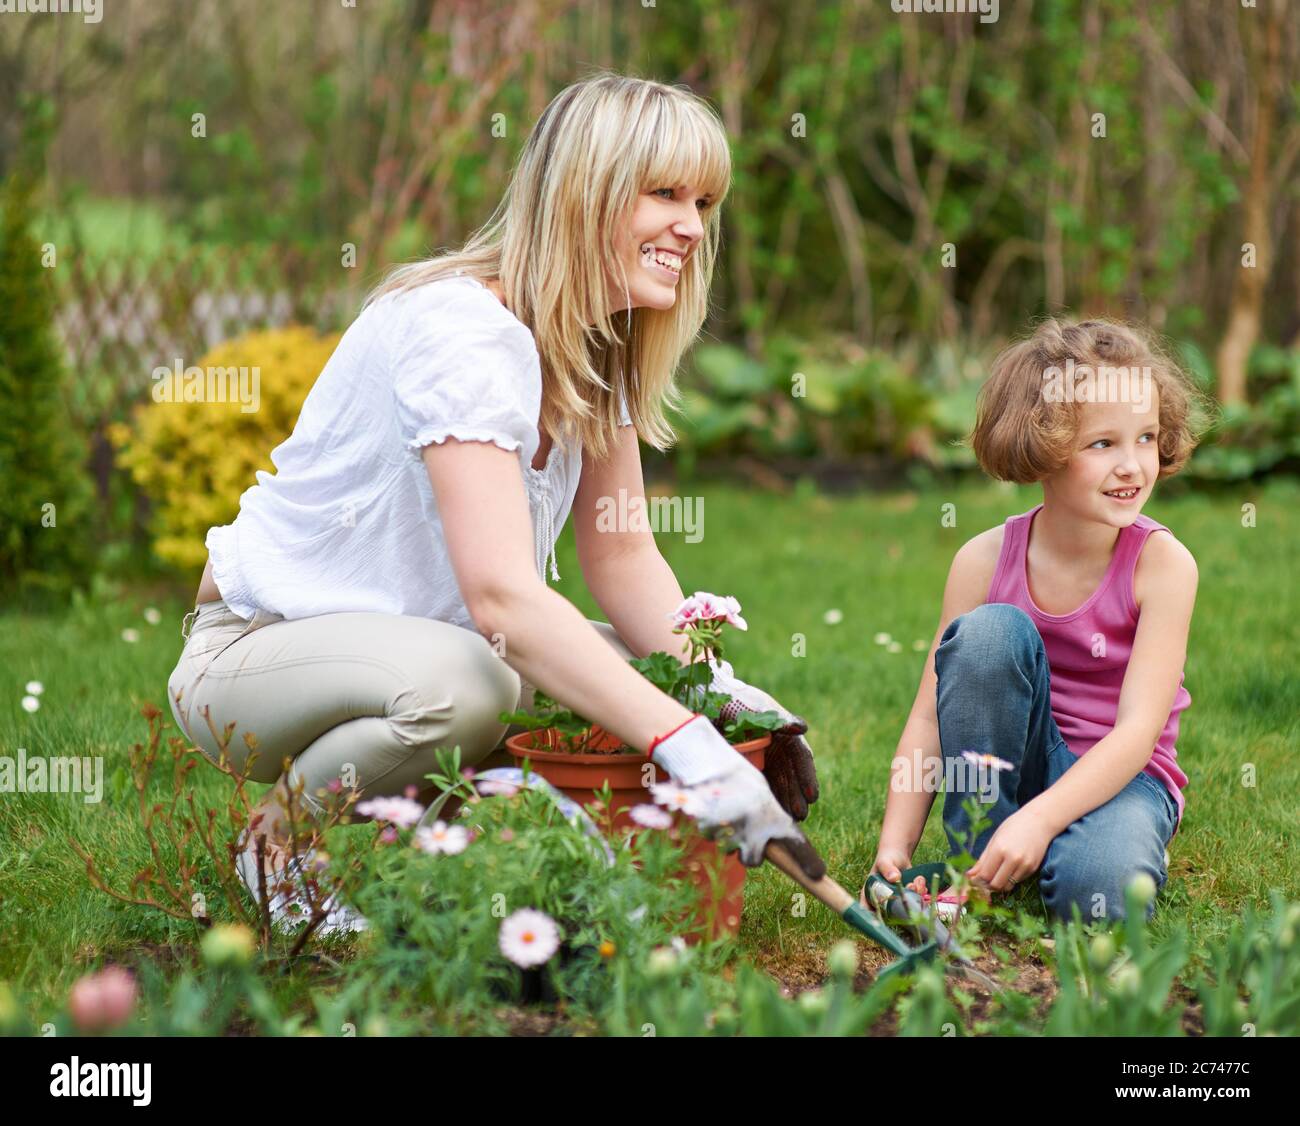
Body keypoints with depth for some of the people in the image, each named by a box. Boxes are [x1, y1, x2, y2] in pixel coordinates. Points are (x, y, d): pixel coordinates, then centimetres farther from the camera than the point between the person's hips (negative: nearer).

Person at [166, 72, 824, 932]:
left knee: (650, 690, -12)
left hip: (417, 641, 8)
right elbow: (503, 594, -38)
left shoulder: (600, 346, 1)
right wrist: (691, 749, -44)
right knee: (461, 681, -38)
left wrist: (721, 688, -15)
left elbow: (622, 555, 3)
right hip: (256, 650, -8)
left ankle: (415, 806, 7)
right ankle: (290, 837, -9)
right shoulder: (460, 335, -27)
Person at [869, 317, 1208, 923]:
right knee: (994, 629, -25)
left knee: (1094, 890, -36)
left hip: (1120, 774, -2)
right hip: (1011, 762, 3)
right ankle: (974, 858, -16)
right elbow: (930, 717, -7)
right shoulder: (985, 561, -8)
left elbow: (1139, 729, -21)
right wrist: (895, 844, -20)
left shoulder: (1162, 563, -15)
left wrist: (1038, 819, -35)